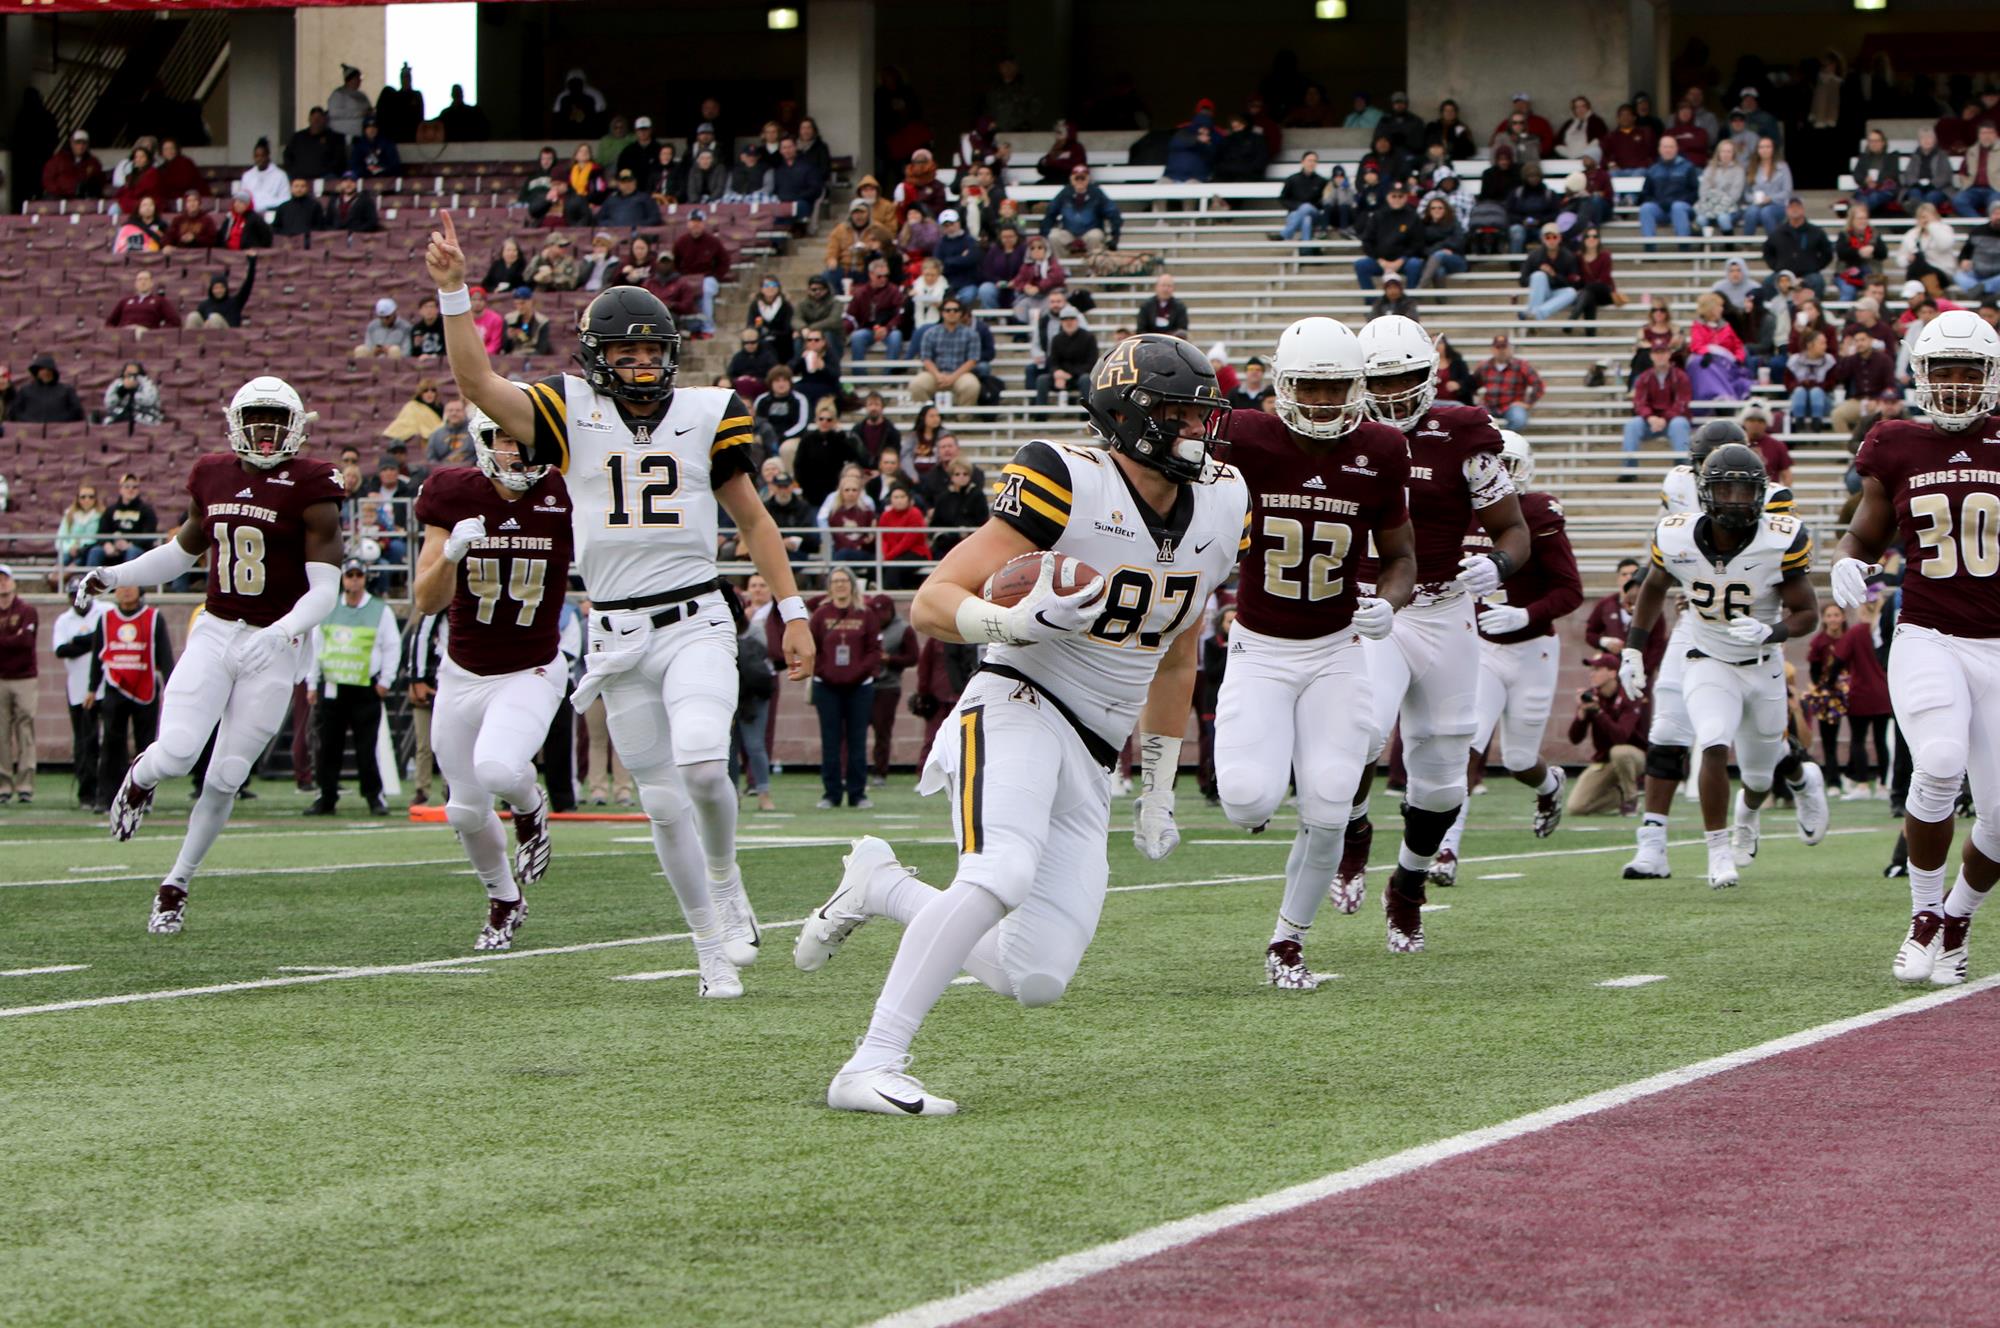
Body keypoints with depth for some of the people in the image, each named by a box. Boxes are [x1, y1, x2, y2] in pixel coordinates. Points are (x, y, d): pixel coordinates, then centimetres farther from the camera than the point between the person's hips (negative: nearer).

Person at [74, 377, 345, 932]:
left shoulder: (310, 490, -8)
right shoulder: (214, 477, 6)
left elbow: (324, 590, -13)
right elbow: (182, 551, 23)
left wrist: (279, 632, -28)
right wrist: (113, 576, 11)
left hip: (273, 646, -2)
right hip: (213, 634, 3)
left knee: (226, 777, 1)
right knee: (177, 753, -15)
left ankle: (176, 886, 18)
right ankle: (140, 779, 22)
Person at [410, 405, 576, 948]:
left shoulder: (565, 500, -13)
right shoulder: (455, 497, -10)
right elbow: (427, 602, -11)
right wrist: (451, 552, -28)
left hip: (532, 673, -3)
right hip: (464, 675, 3)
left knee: (497, 769, -30)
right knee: (467, 811, 9)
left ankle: (530, 808, 7)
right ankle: (504, 901, 37)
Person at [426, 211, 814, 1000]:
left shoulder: (705, 415, 5)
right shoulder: (574, 415, 2)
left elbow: (753, 522, 11)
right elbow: (478, 385, -10)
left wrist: (793, 614, 8)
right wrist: (453, 292, -19)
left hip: (696, 623, -1)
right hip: (618, 637, 1)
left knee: (703, 763, -24)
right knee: (664, 804, 3)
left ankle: (725, 879, 6)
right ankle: (713, 950, 17)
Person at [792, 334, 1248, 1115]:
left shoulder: (1219, 510, 10)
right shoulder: (1069, 486, -12)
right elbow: (931, 605, -13)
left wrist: (1161, 786, 28)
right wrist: (1023, 620, -30)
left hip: (1090, 765, 7)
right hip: (1019, 707, -7)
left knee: (1035, 979, -5)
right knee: (1002, 874, -34)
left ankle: (883, 889, 20)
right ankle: (871, 1067, -32)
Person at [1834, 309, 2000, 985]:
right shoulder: (1898, 450, 4)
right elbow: (1866, 533, 17)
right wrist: (1847, 563, -4)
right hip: (1927, 642, -1)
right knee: (1939, 765, -28)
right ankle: (1924, 920, -7)